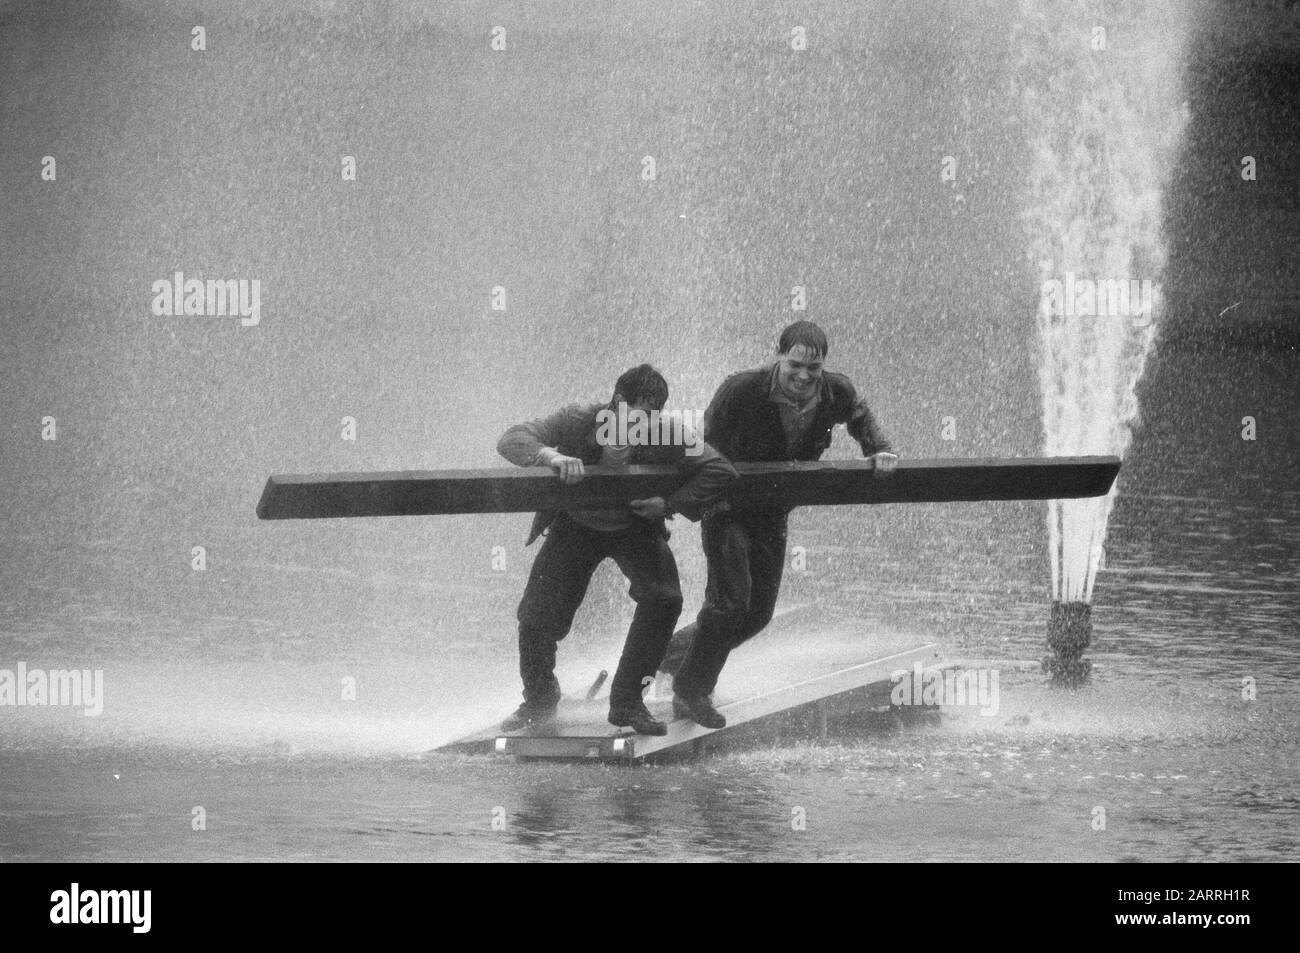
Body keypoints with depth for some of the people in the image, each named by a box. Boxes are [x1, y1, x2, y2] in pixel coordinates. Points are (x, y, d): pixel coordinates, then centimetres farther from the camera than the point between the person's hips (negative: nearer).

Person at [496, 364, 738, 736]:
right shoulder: (578, 421, -28)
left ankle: (626, 701, -6)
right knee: (536, 614, -8)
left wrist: (672, 504, -33)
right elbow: (511, 439, -32)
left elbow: (721, 471, -27)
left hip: (635, 527, 0)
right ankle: (538, 701, 22)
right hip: (576, 526, 0)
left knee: (664, 597, -22)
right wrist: (551, 456, -51)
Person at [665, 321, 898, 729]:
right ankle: (691, 688, 5)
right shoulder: (741, 390, -26)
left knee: (759, 610, 9)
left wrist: (878, 450, -5)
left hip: (773, 512, 6)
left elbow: (860, 416, 11)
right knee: (729, 602, -14)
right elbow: (705, 445, -15)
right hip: (728, 507, -6)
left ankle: (679, 650, 32)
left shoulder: (837, 393, -13)